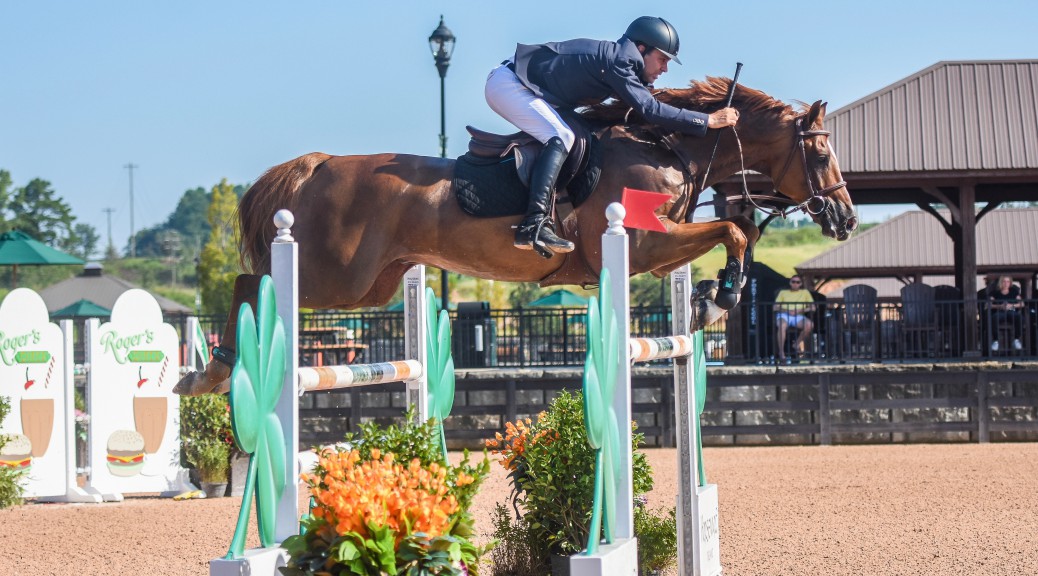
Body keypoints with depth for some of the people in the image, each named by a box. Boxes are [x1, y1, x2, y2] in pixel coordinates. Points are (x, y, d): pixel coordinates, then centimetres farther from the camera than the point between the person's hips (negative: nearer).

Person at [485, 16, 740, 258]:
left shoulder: (621, 62, 10)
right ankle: (534, 224, -35)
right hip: (507, 83, -10)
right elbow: (649, 109, -26)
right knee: (561, 138, -22)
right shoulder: (617, 61, -19)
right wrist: (708, 121, -24)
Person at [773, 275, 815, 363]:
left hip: (798, 316, 1)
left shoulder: (805, 292, 25)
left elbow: (812, 307, 14)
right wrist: (786, 310, -8)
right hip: (784, 315, -1)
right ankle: (781, 353, -40)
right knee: (782, 326, -40)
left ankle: (796, 345, -15)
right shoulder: (783, 292, 24)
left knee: (809, 325, -34)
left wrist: (801, 310, -5)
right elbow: (776, 307, 13)